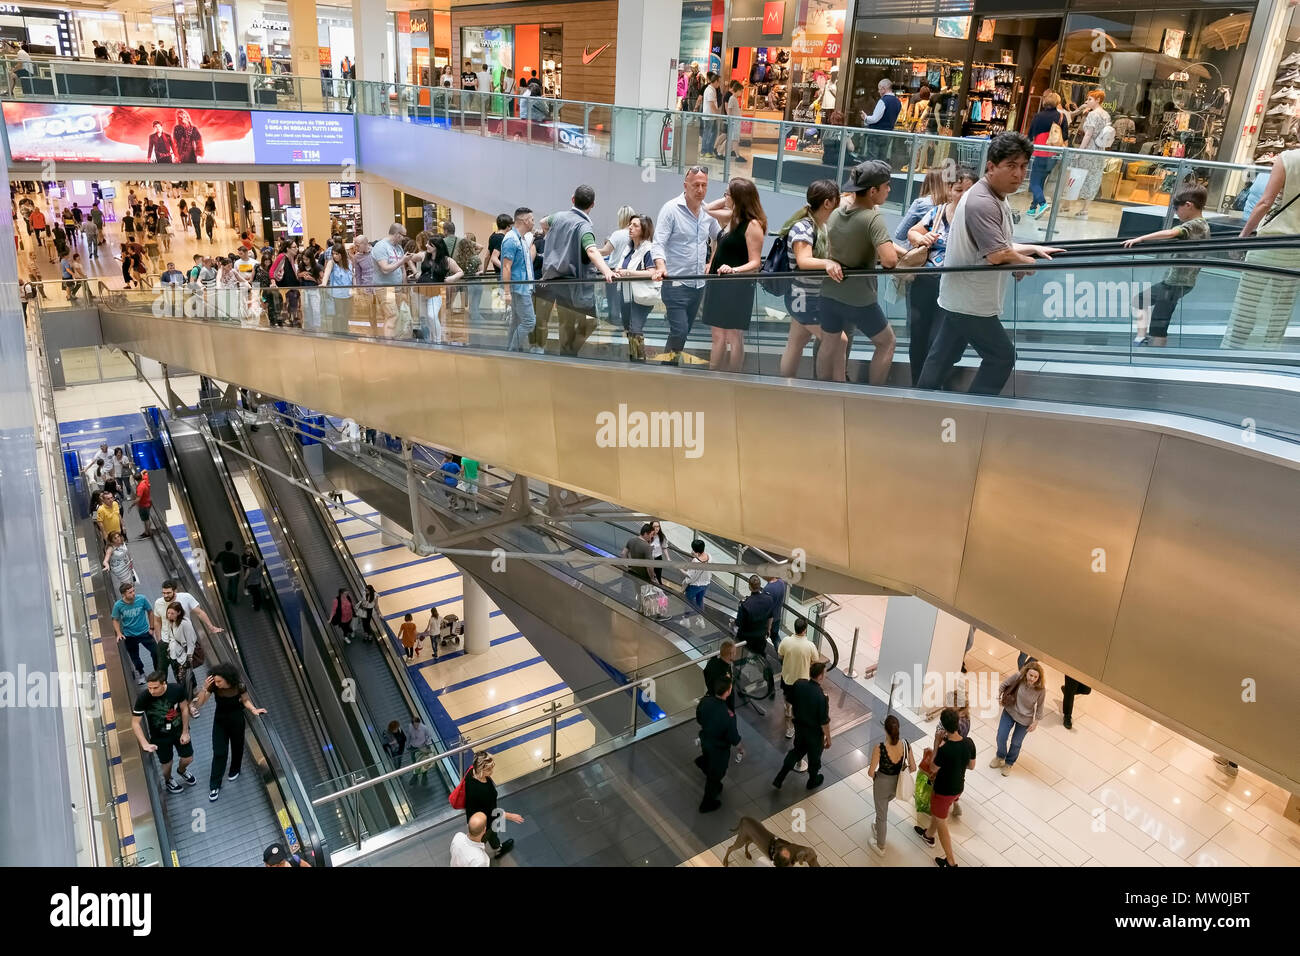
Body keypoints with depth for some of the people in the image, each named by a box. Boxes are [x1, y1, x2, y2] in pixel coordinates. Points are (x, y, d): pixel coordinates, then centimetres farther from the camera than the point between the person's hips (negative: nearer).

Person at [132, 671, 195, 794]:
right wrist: (145, 744, -27)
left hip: (179, 730, 2)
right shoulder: (143, 697, -30)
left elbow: (184, 709, -8)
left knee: (188, 759, 15)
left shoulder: (176, 690, -25)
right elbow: (135, 722, -20)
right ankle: (168, 781, 50)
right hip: (160, 737, -2)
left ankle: (181, 770, 52)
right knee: (167, 764, 15)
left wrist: (185, 732, -5)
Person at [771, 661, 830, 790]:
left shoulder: (799, 684, -18)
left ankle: (779, 778, 31)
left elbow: (791, 702, -1)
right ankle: (813, 781, 47)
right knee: (814, 757, 23)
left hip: (799, 726, 5)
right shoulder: (822, 697, -34)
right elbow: (824, 722, -23)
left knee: (797, 750, 28)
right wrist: (828, 738, -6)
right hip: (814, 732, -5)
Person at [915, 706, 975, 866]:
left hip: (944, 791, -6)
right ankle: (929, 835, 58)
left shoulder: (944, 750, -37)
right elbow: (971, 766, -1)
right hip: (959, 787, 7)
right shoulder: (969, 742, -18)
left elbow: (933, 769, -17)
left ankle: (951, 861, 31)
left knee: (941, 823, 17)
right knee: (937, 812, 32)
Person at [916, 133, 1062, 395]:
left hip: (961, 296, 10)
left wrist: (1035, 249, 17)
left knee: (942, 358, 15)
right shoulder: (982, 202, -23)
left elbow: (999, 245, 24)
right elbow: (997, 254, -27)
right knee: (1001, 356, 1)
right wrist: (1026, 262, -9)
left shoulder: (996, 199, 13)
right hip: (970, 302, -10)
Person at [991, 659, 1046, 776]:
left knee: (1016, 743, 15)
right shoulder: (1018, 677, -26)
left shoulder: (1041, 690, -26)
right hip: (1009, 711, 1)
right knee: (1001, 737, 7)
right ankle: (1000, 757, 39)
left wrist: (1036, 722, -4)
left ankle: (1009, 763, 44)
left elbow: (1039, 706, -10)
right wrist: (999, 695, -11)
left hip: (1025, 719, -1)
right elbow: (1004, 684, -8)